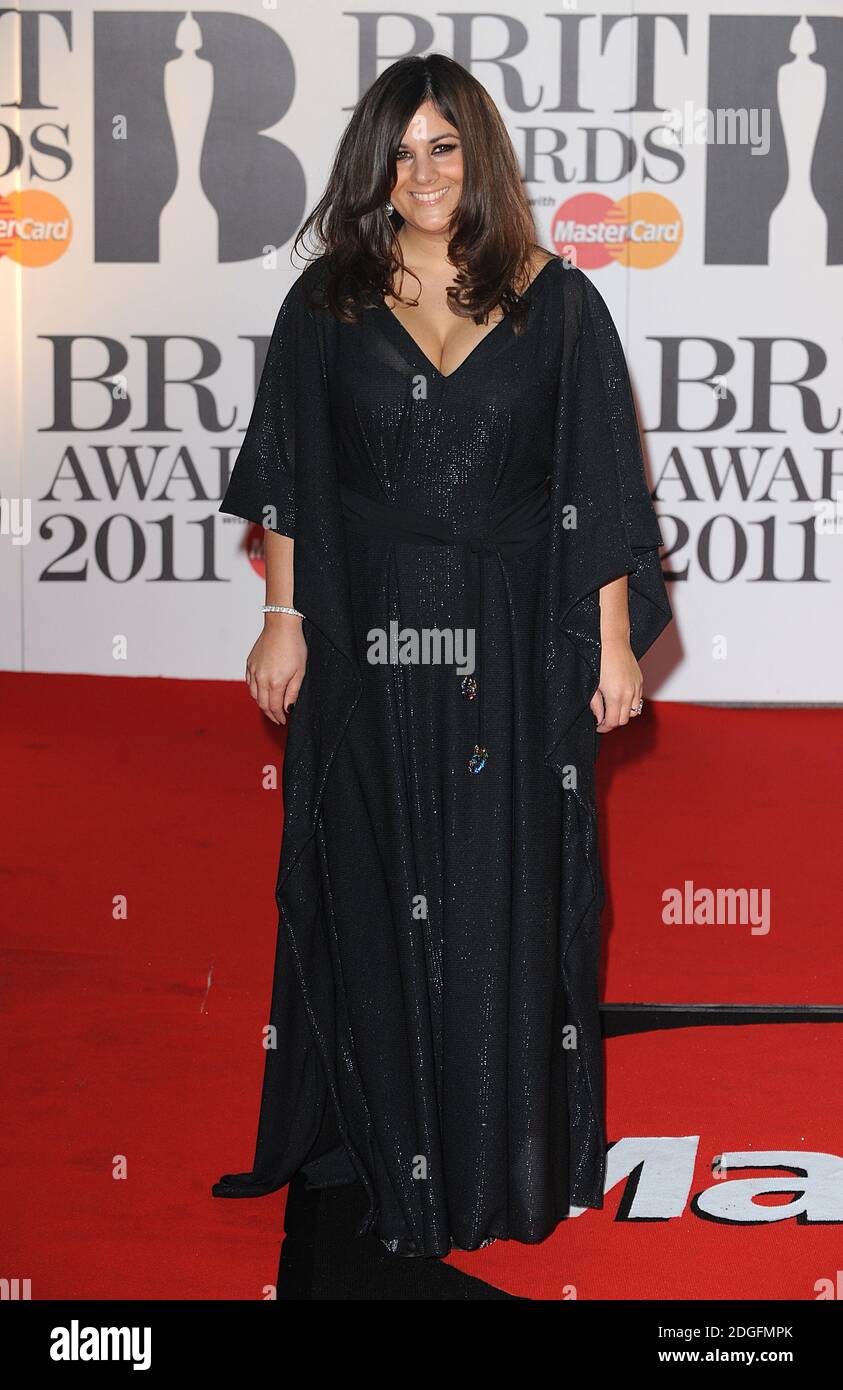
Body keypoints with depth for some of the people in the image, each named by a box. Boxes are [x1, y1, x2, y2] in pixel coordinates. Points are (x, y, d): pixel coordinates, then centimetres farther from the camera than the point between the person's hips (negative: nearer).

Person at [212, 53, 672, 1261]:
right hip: (367, 641, 1)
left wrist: (614, 643, -3)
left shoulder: (556, 306, 1)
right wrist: (285, 618, 0)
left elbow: (600, 489, 1)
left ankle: (512, 1158, 16)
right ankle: (392, 1156, 20)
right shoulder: (329, 303, 4)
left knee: (508, 898, 3)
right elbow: (287, 480, 6)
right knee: (377, 897, 7)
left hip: (514, 650, -1)